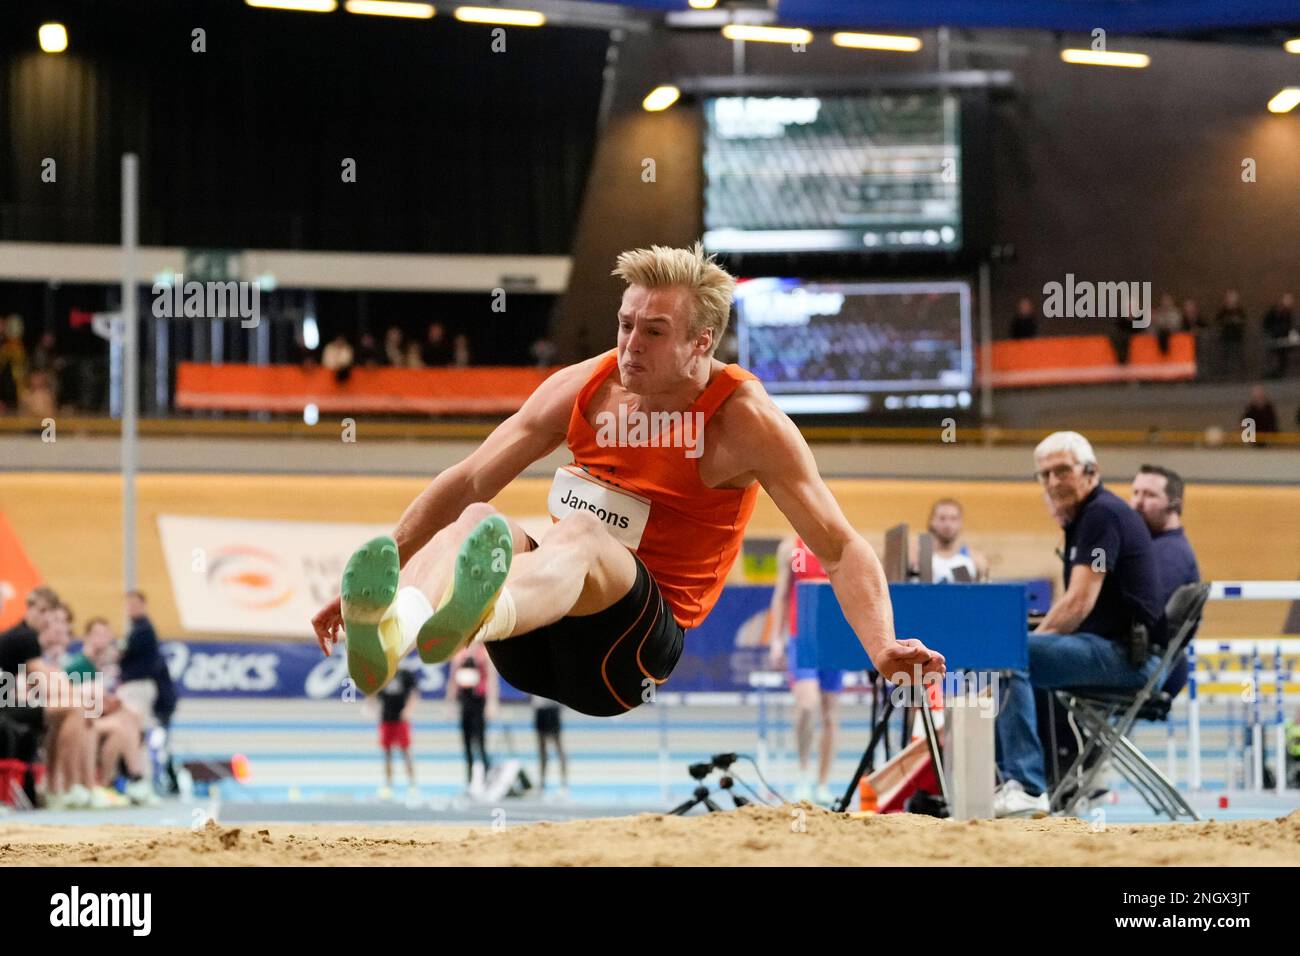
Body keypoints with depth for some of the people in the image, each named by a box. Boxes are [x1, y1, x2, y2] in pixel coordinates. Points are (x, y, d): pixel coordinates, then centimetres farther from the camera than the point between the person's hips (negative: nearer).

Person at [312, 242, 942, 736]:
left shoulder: (744, 420, -4)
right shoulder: (586, 386, 7)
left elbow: (841, 548, -7)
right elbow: (467, 483, 12)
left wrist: (882, 649, -23)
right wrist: (384, 576, 7)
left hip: (632, 652, -5)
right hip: (536, 654, 5)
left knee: (581, 533, -35)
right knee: (477, 520, -25)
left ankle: (469, 621, -74)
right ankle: (393, 622, -62)